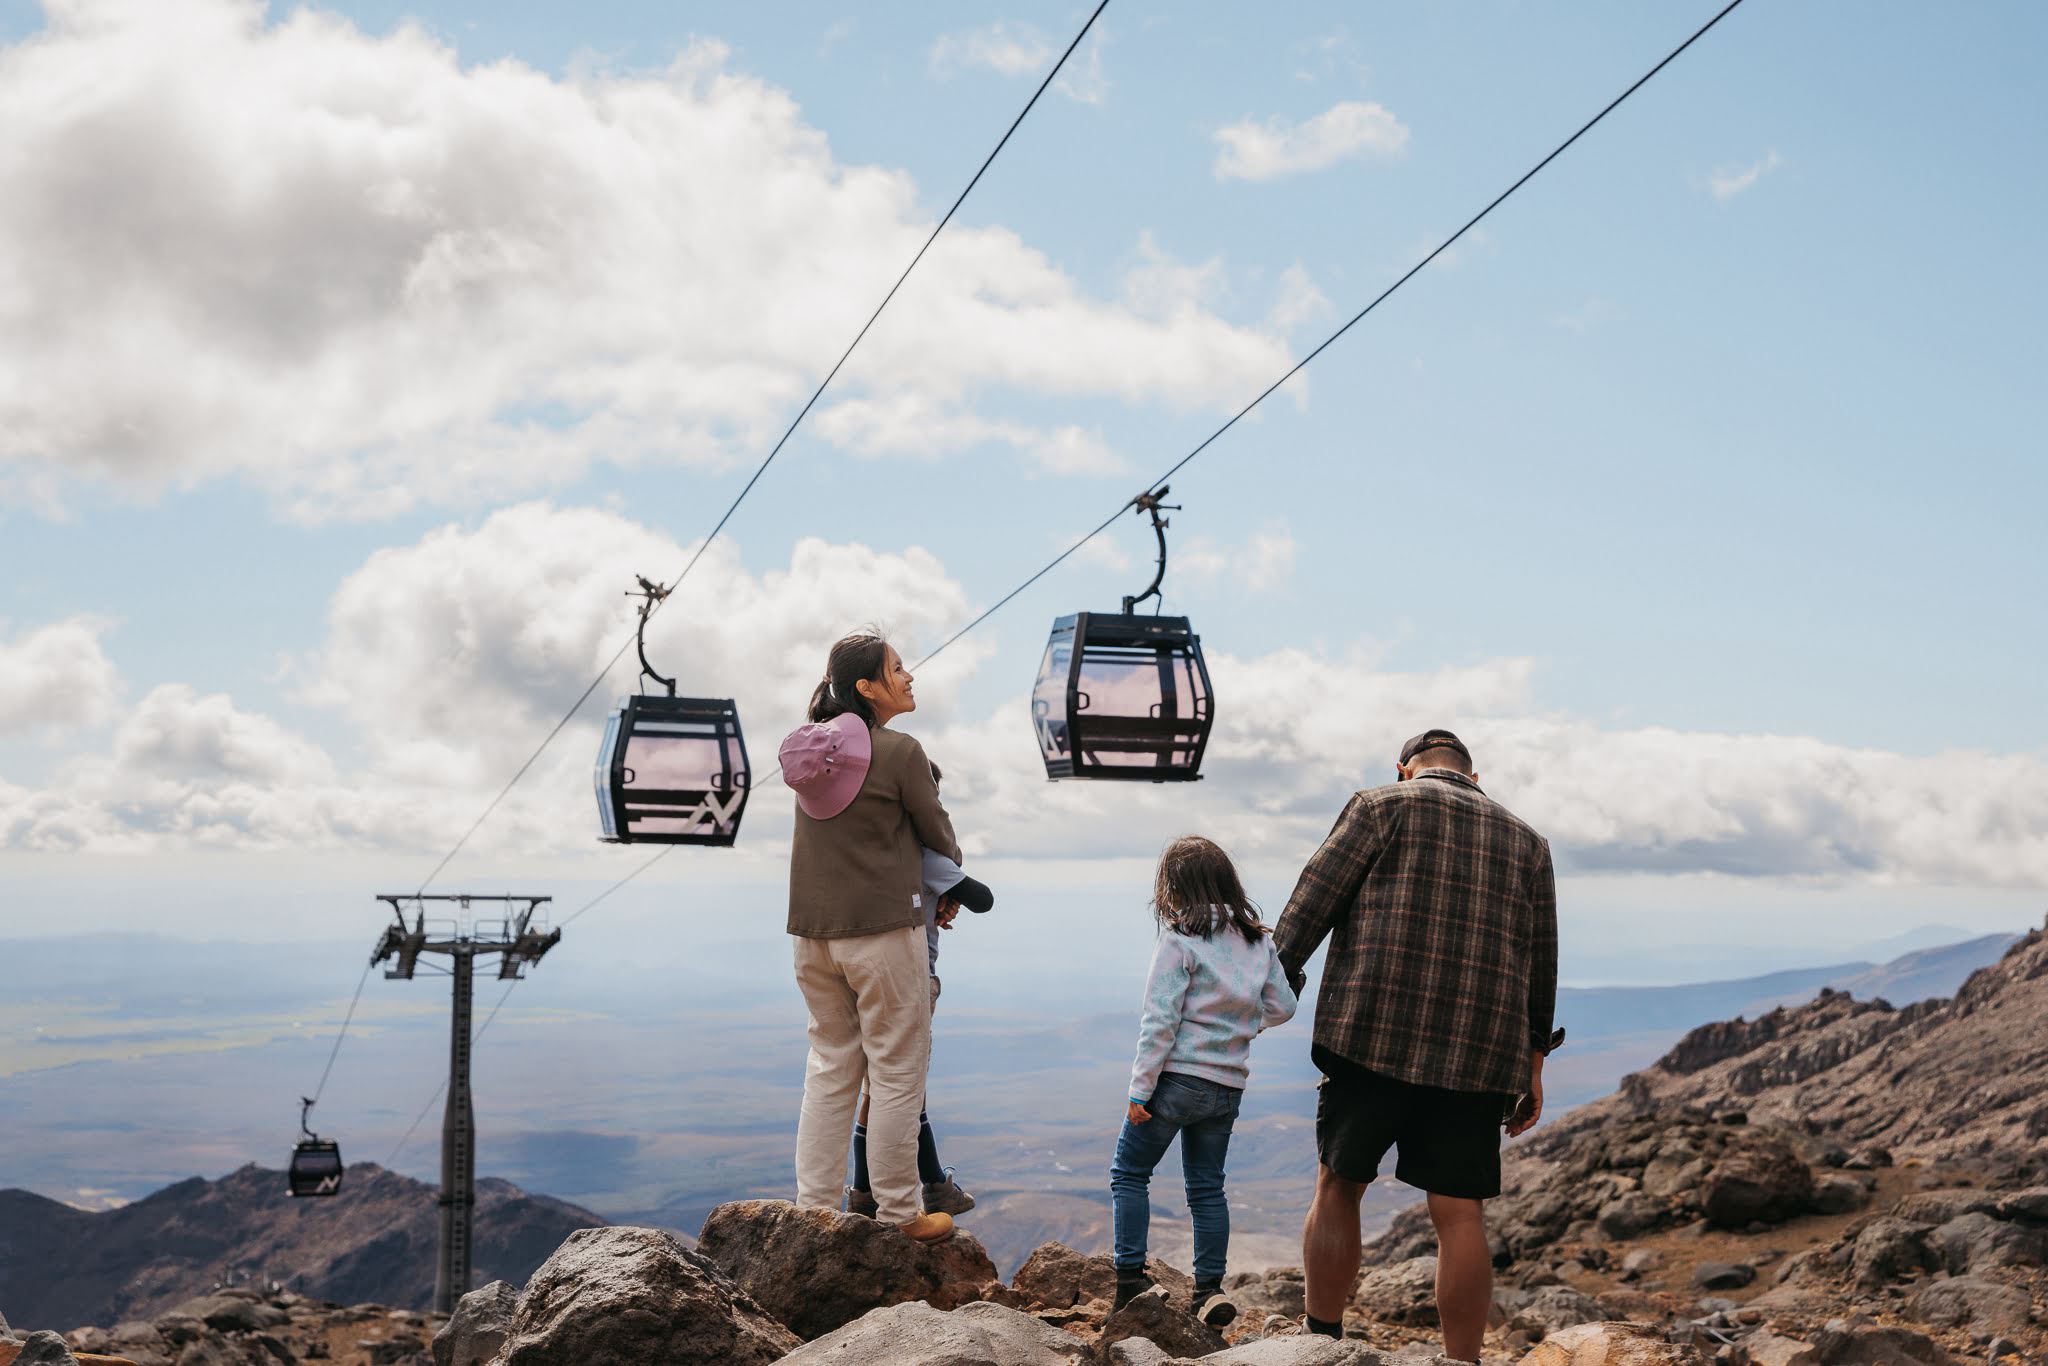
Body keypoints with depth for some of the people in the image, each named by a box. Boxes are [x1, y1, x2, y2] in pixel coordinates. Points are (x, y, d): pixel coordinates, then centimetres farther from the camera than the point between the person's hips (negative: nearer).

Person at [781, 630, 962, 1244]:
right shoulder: (900, 752, -12)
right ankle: (898, 1214, 10)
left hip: (811, 932, 6)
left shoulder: (810, 749, 6)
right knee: (897, 1069, 4)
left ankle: (815, 1205, 17)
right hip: (882, 927, -6)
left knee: (830, 1066, 14)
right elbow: (937, 832, 0)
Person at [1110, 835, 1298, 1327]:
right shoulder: (1258, 940, 5)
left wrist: (1140, 1089, -12)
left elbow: (1160, 1020, -15)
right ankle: (1210, 1288, 12)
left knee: (1129, 1173, 8)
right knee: (1207, 1187, 14)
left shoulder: (1180, 941, -13)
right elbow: (1283, 1006, 10)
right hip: (1228, 1085, 6)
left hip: (1177, 1076, -6)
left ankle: (1131, 1277, 4)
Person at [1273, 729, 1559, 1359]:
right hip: (1479, 1052, 3)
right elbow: (1541, 962, 18)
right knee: (1460, 1212, 3)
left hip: (1374, 1034, -3)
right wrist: (1532, 1064, 20)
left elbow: (1312, 902, -1)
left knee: (1339, 1187, 8)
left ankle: (1322, 1344, 9)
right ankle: (1462, 1362, 2)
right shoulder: (1526, 840, 19)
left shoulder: (1383, 805, 7)